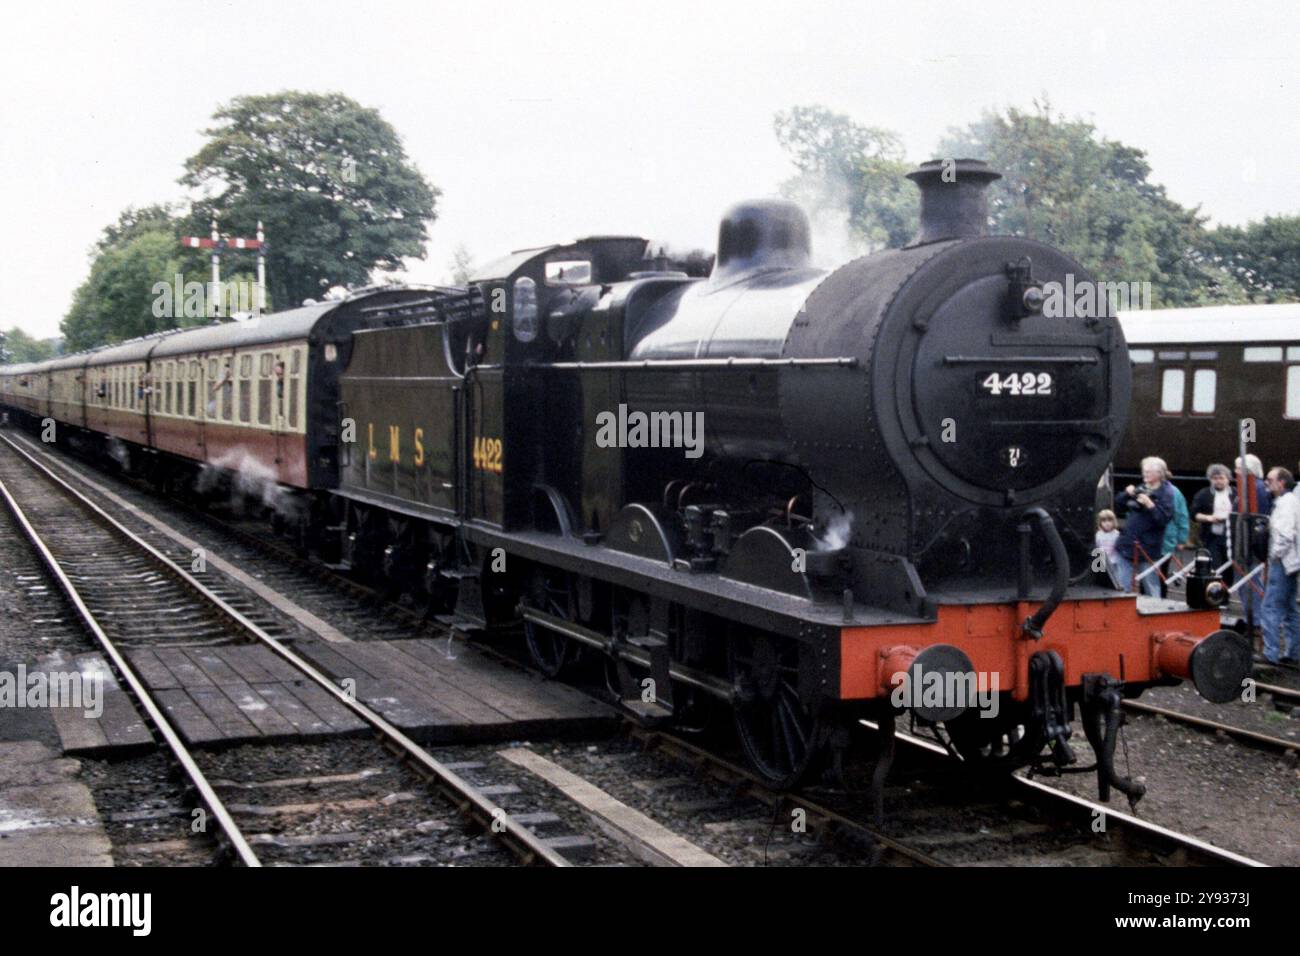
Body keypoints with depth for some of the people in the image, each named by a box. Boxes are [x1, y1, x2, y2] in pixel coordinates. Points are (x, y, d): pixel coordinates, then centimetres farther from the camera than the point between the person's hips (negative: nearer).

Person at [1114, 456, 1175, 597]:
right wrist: (1127, 494, 0)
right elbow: (1119, 504, 18)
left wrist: (1149, 505, -25)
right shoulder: (1140, 489, 11)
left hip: (1147, 550, -6)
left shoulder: (1166, 494, -7)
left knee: (1151, 588, 4)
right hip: (1126, 545, 6)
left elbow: (1165, 518, -17)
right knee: (1121, 587, 5)